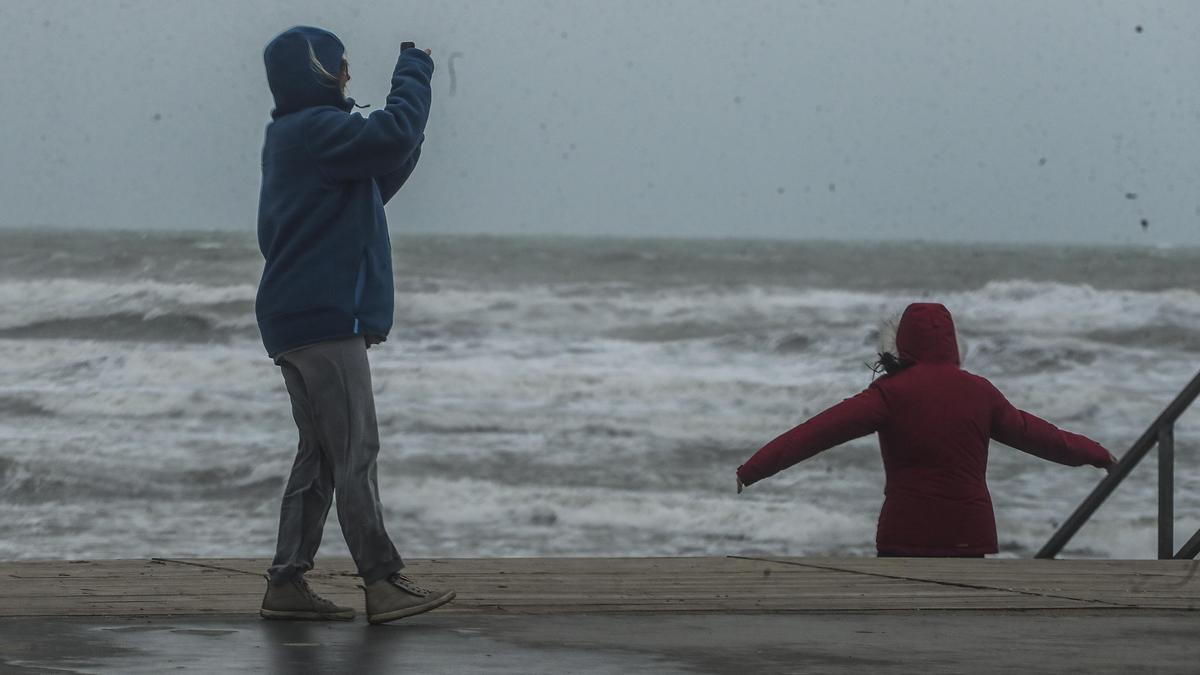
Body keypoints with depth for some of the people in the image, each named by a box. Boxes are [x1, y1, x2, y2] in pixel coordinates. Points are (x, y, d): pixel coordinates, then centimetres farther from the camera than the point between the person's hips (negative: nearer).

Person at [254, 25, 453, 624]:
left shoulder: (295, 137, 20)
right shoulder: (316, 131, -12)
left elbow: (374, 186, 29)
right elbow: (394, 134, -26)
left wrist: (408, 143, 16)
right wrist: (413, 70, -12)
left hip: (296, 320, 10)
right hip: (324, 319, -10)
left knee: (320, 454, 10)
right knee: (355, 451, -10)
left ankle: (287, 582, 8)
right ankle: (382, 583, -11)